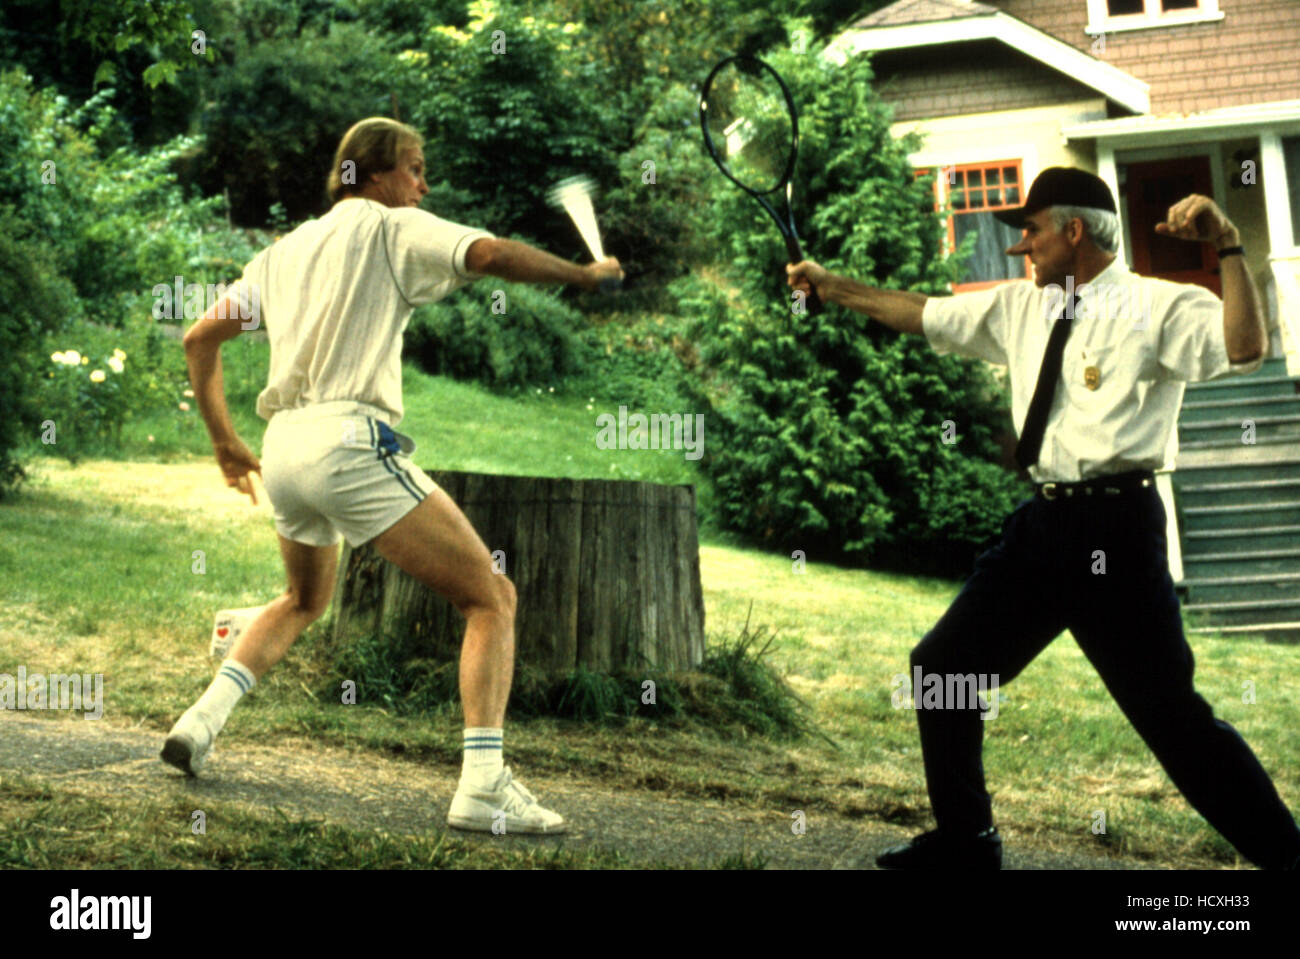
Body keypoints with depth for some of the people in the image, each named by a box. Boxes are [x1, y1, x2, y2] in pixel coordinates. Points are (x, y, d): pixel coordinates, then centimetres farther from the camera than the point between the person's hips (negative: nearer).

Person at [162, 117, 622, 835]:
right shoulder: (391, 227, 3)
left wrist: (224, 442, 27)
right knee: (490, 598, -3)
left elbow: (199, 339, 22)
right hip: (350, 440, -7)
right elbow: (491, 255, -12)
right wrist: (584, 274, 1)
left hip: (283, 449, 7)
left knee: (303, 600, 33)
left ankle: (200, 721, 20)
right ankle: (483, 786, -15)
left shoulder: (282, 252, 22)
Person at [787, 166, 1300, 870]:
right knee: (943, 664, 12)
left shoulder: (1158, 306, -7)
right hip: (1043, 522, 8)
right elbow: (924, 313, 23)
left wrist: (1227, 247, -29)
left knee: (1169, 709, -9)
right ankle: (965, 839, 28)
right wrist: (831, 287, 25)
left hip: (1118, 528, -7)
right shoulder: (1021, 307, 13)